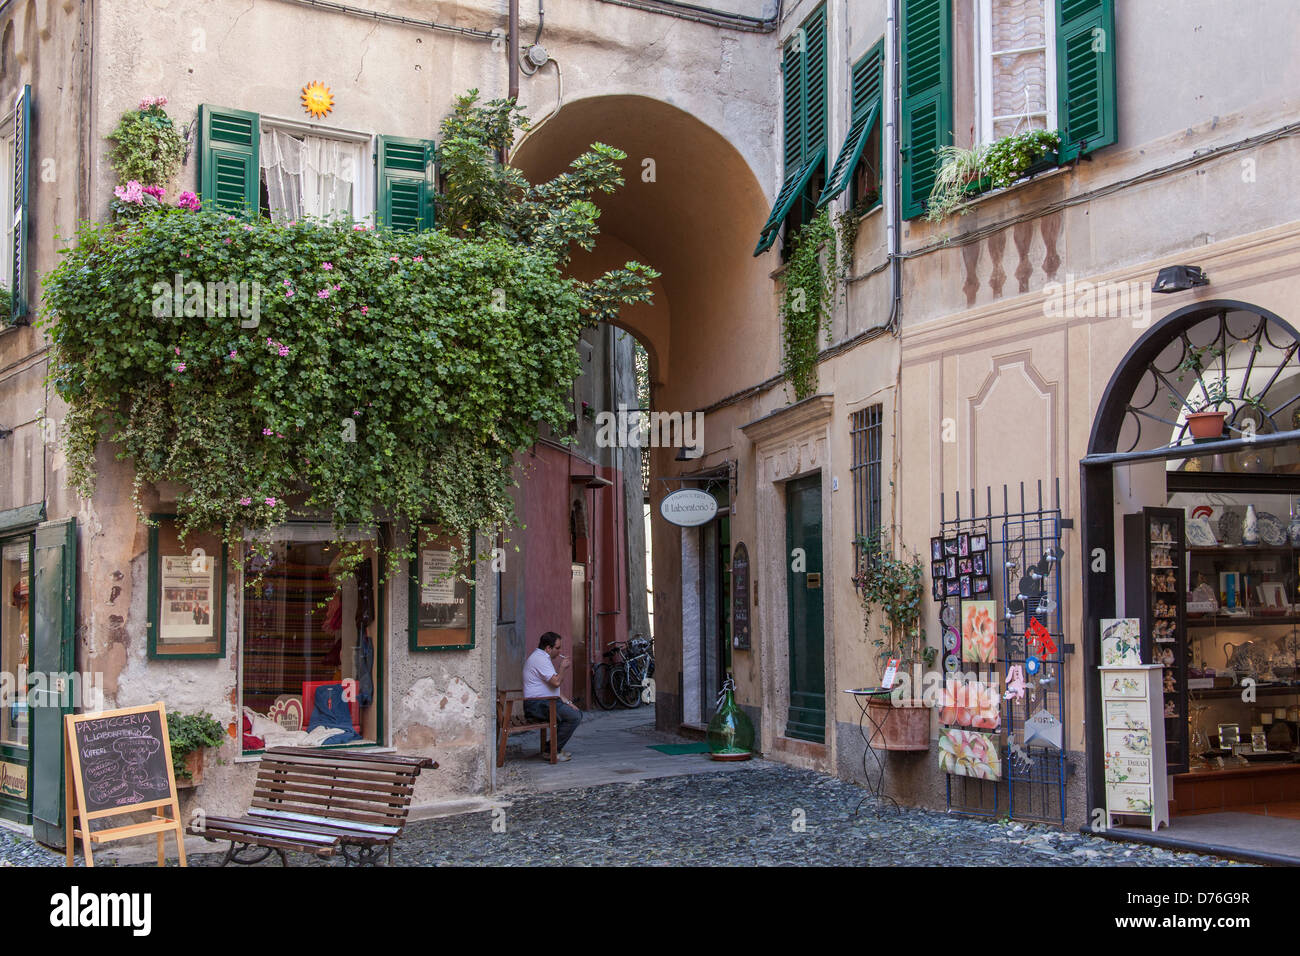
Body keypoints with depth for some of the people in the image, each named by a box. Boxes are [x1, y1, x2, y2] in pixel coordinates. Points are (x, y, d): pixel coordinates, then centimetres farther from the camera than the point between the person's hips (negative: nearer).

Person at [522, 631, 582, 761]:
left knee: (577, 713, 12)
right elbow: (556, 682, -24)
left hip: (546, 702, 11)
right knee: (574, 717, -20)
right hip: (538, 705, -11)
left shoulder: (542, 657, 20)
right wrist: (562, 668, -5)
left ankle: (556, 747, 12)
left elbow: (553, 686, 24)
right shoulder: (540, 659, -16)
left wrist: (566, 701, 14)